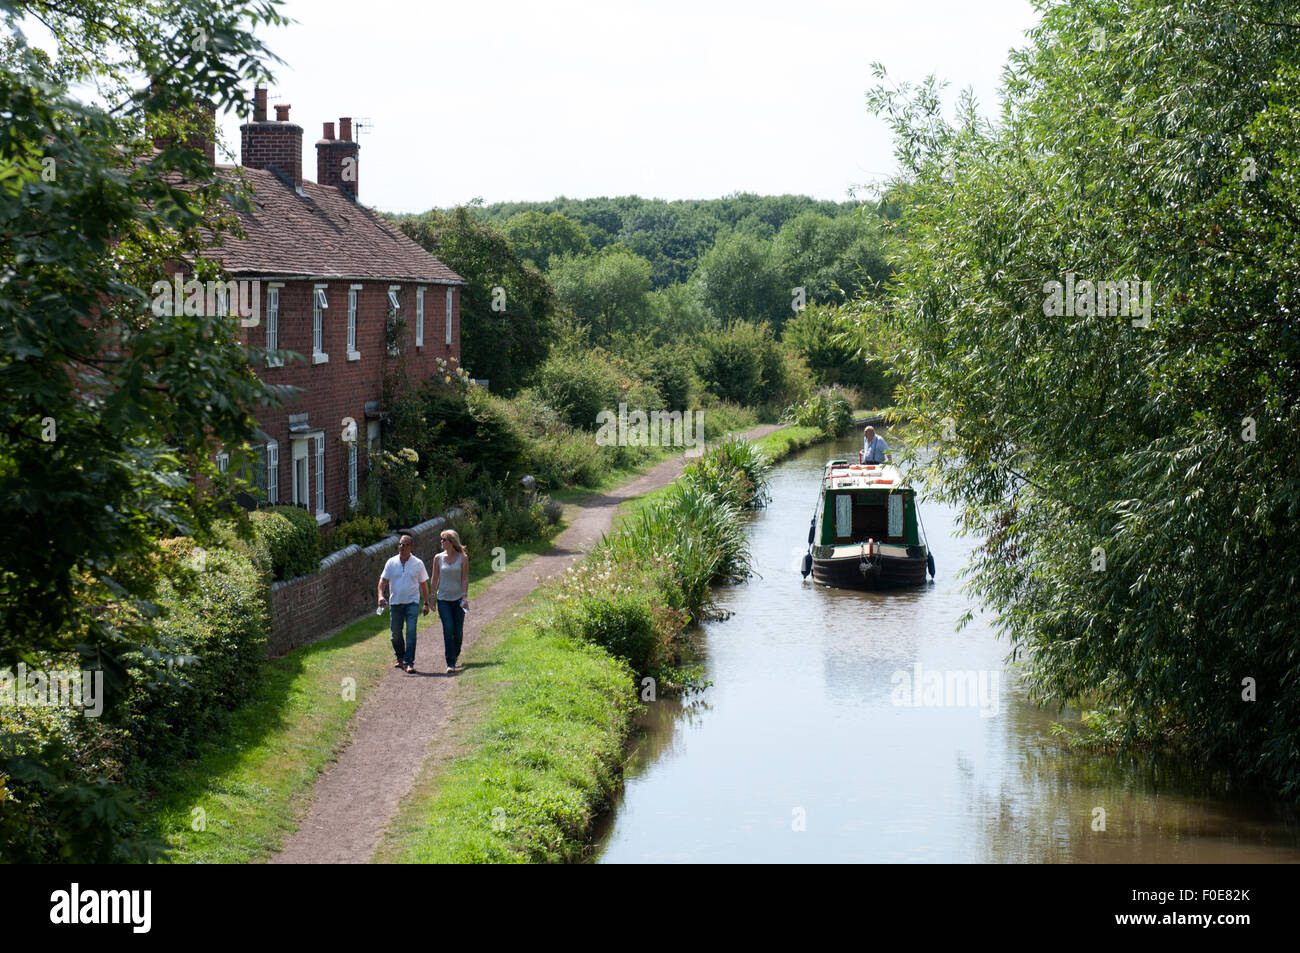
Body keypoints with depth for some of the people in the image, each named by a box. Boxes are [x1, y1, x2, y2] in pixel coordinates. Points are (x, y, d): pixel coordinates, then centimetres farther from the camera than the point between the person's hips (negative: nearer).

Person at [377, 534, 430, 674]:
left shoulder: (418, 563, 2)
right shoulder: (391, 563, 3)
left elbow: (423, 584, 9)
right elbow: (383, 580, 1)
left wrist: (426, 603, 7)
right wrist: (381, 595, -16)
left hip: (412, 602, -2)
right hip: (395, 603, 2)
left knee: (411, 632, -14)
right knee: (396, 633, 9)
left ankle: (409, 662, -14)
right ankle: (400, 658, 31)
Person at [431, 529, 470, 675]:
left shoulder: (462, 557, -2)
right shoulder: (438, 558, 3)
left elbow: (465, 578, -5)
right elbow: (435, 579, 8)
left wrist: (465, 596, -14)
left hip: (458, 598, 0)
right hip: (443, 599, 0)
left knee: (458, 631, 5)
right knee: (448, 630, -12)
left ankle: (456, 656, 31)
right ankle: (450, 663, -12)